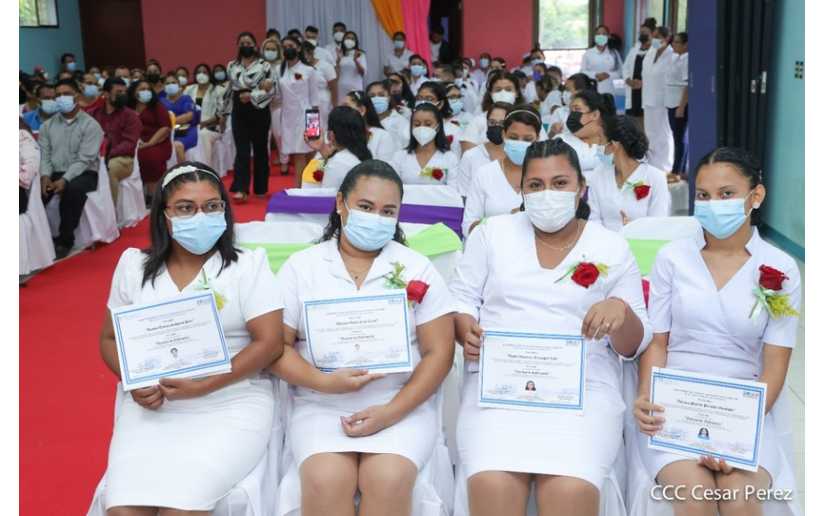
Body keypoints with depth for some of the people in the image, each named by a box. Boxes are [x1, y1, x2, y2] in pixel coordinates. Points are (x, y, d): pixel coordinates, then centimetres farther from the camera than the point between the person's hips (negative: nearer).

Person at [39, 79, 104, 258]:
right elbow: (44, 155, 6)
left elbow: (84, 160, -13)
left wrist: (65, 180, -25)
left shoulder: (90, 125, -4)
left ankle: (64, 240, -22)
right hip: (55, 174, 4)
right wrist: (45, 176, -15)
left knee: (72, 189, -37)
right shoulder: (47, 125, 13)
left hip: (84, 174, -4)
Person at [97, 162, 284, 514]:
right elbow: (110, 339, 15)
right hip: (151, 408, 3)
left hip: (231, 406, -3)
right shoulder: (134, 266, 9)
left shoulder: (248, 266, -1)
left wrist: (204, 386, -17)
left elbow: (270, 343, -8)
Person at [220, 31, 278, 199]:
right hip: (239, 112, 2)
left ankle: (260, 188, 18)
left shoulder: (264, 65, -2)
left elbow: (271, 90, -9)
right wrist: (224, 111, 11)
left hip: (259, 111, -2)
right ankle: (241, 189, -12)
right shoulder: (232, 66, 10)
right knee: (242, 151, -6)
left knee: (260, 149, 7)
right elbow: (229, 89, 11)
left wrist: (252, 96, -18)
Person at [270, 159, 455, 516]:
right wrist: (323, 382, -16)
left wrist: (391, 412, -12)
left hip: (402, 406, 0)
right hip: (320, 407, 1)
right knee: (326, 481, -27)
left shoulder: (418, 269, 5)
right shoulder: (300, 266, 6)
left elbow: (438, 353, 0)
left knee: (388, 481, -28)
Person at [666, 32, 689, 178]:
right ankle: (680, 170, 19)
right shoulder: (677, 58, 13)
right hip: (673, 104, 9)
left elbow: (688, 85, -21)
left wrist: (682, 107, -23)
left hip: (681, 105, -9)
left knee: (680, 138, -4)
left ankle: (678, 171, 0)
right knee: (679, 138, 12)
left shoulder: (687, 60, -15)